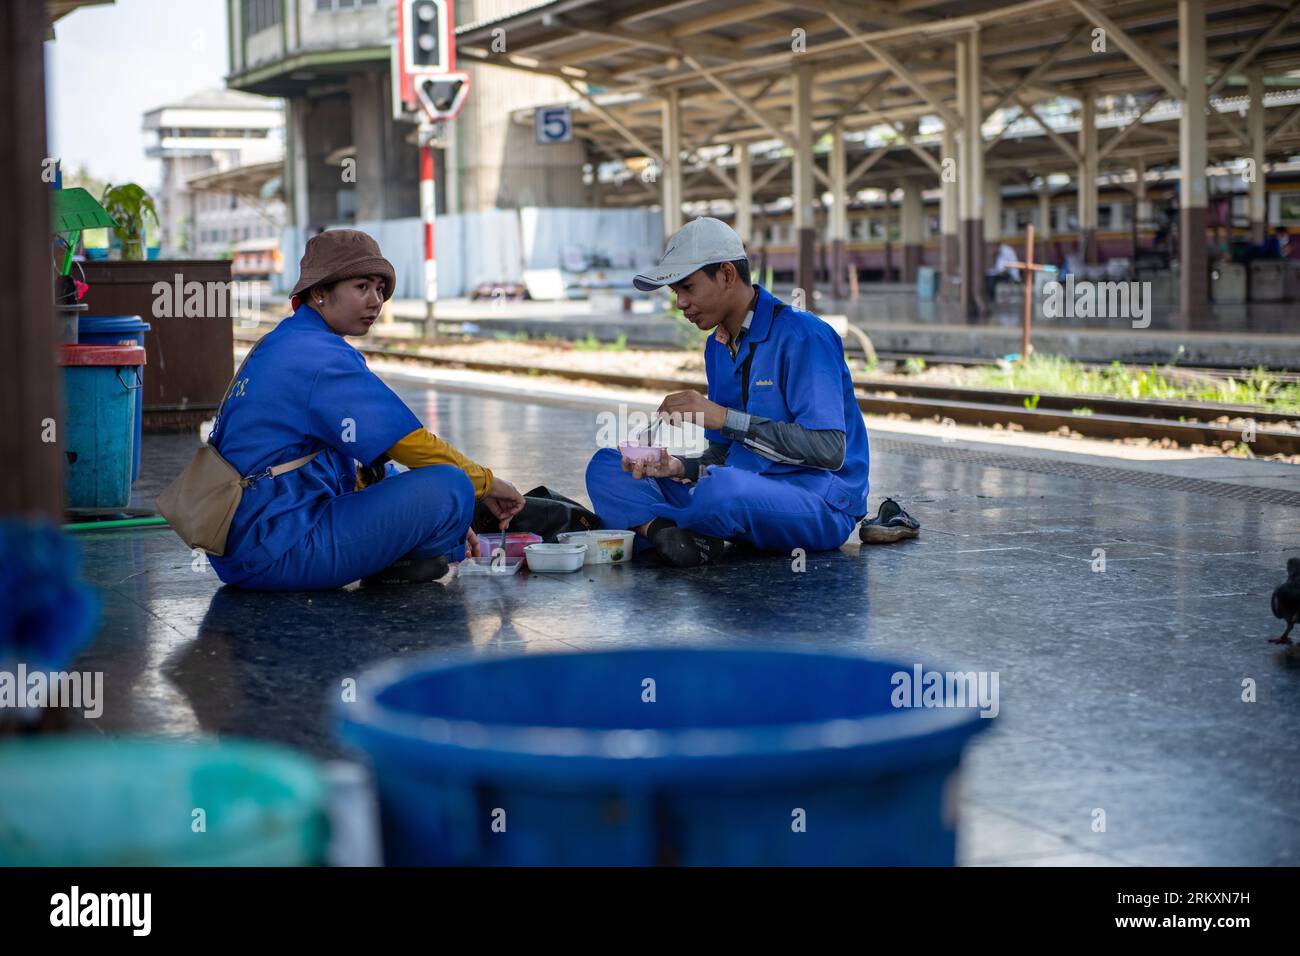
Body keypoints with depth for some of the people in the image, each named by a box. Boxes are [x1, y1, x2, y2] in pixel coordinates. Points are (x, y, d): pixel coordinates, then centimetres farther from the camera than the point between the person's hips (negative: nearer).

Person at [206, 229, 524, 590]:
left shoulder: (279, 345, 18)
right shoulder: (323, 357, -13)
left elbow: (350, 463, 23)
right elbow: (412, 444, -13)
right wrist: (486, 482, 3)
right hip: (277, 555, -10)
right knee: (448, 485, -15)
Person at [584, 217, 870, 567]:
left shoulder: (803, 336, -14)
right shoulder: (717, 346, 13)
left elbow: (830, 451, -22)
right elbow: (724, 453, 15)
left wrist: (725, 417, -24)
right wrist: (679, 468, -8)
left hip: (823, 503, -8)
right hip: (747, 488, 9)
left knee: (726, 489, -41)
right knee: (606, 466, 1)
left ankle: (643, 523, -9)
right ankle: (666, 533, -29)